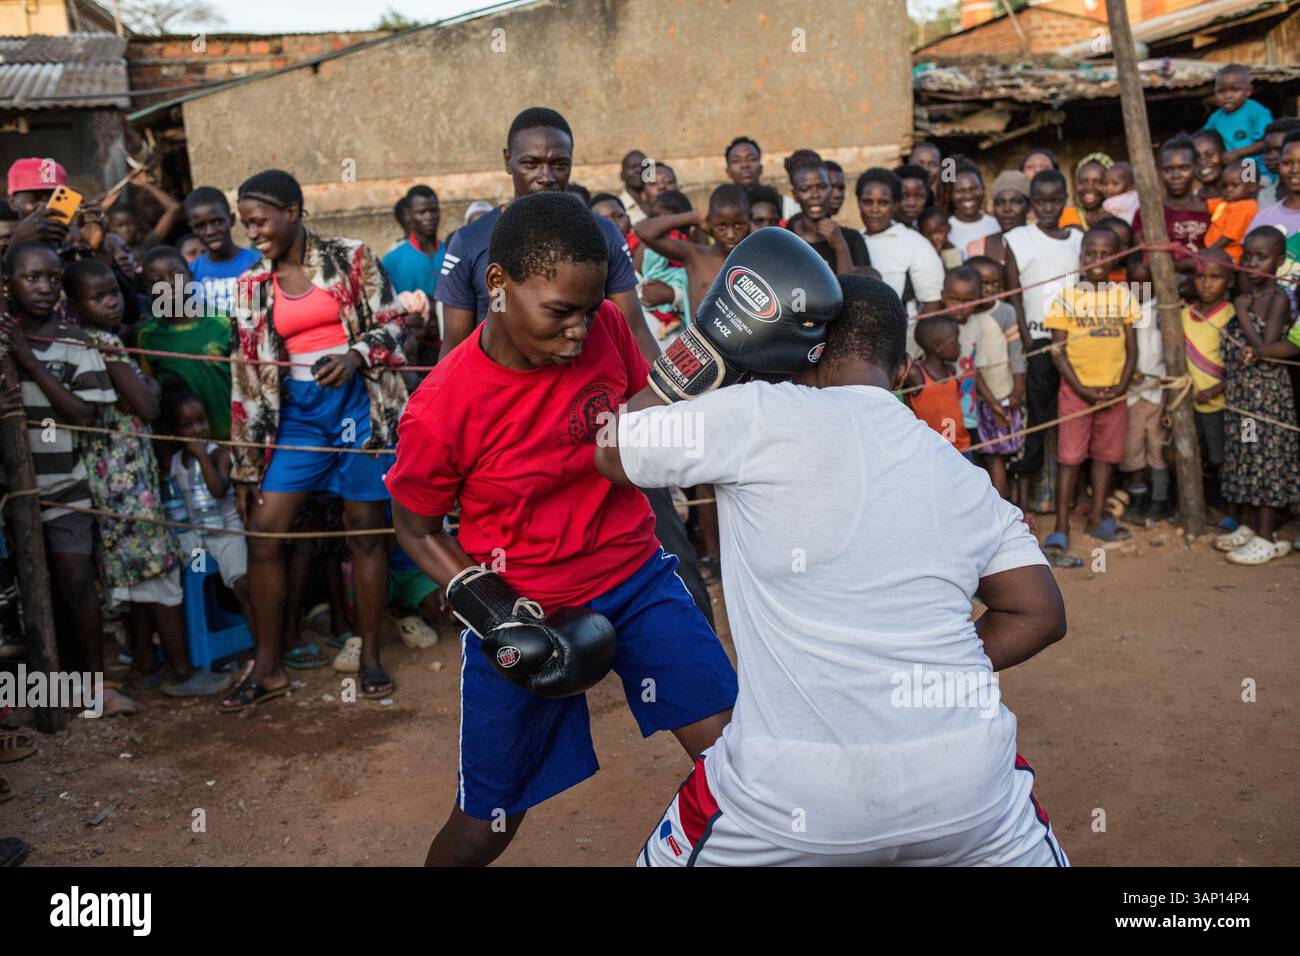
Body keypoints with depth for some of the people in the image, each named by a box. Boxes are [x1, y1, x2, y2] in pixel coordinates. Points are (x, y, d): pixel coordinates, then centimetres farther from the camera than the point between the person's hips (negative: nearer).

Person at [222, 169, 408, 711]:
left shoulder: (350, 257, 0)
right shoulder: (253, 285, 9)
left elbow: (391, 321, 1)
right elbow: (248, 374, 8)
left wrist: (356, 355, -21)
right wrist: (245, 464, 5)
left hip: (359, 402, -3)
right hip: (296, 412, 4)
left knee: (364, 530, 2)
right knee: (262, 531, -2)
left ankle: (370, 657, 17)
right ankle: (267, 667, 12)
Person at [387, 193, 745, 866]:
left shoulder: (606, 328, -11)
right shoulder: (441, 408, -21)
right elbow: (416, 530, -4)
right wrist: (493, 614, -17)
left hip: (635, 579, 3)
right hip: (521, 611, -3)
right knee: (485, 827, 10)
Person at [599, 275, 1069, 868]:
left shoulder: (762, 415, -4)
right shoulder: (969, 478, 11)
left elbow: (608, 451, 6)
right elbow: (1041, 615, 13)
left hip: (793, 796, -3)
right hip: (966, 784, 4)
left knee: (669, 855, 24)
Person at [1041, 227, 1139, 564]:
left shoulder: (1123, 295, 6)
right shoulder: (1065, 296, -3)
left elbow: (1132, 347, 7)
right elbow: (1057, 350, -4)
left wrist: (1121, 385, -7)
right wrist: (1081, 388, -12)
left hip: (1114, 391, 3)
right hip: (1076, 389, -3)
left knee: (1105, 454, 12)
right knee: (1069, 457, -3)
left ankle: (1097, 517, 25)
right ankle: (1061, 530, 0)